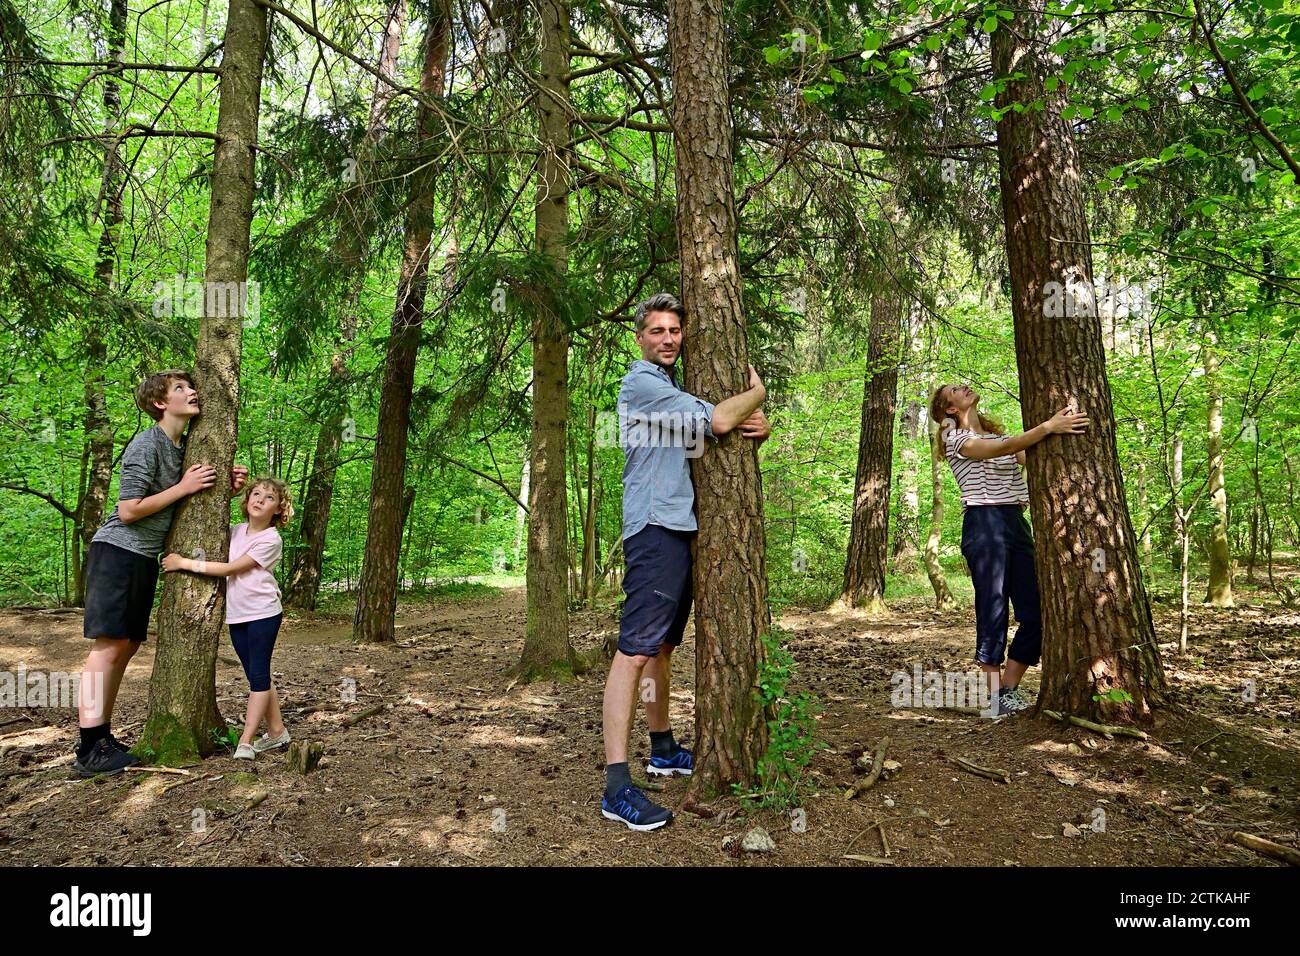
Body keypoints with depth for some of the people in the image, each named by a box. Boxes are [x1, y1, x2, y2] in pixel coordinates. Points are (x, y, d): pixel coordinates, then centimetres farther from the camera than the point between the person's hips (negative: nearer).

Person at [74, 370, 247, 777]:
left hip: (145, 557, 9)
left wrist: (228, 487, 2)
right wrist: (183, 487, -17)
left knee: (128, 645, 11)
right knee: (109, 645, -10)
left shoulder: (186, 447, 13)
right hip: (117, 550, -9)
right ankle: (89, 751, -7)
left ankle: (102, 736, 19)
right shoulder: (146, 445, -14)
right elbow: (128, 512, -18)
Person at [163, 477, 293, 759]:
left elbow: (229, 569, -17)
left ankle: (246, 741, -3)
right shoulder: (236, 531, 8)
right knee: (257, 677, 12)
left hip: (263, 613, -7)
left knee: (258, 676, -5)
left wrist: (185, 563, -16)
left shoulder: (270, 540, -12)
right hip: (237, 615, 7)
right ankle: (277, 732, 22)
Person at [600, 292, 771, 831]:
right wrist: (756, 392, 3)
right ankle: (617, 787, -14)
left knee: (663, 645, 17)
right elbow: (718, 421, -16)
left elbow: (727, 433, 24)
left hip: (683, 528, 10)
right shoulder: (642, 384, -8)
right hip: (655, 528, -10)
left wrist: (758, 426, 1)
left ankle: (663, 750, 30)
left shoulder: (676, 387, 22)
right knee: (635, 650, -13)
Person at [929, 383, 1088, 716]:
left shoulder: (998, 433, 24)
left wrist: (1061, 427, -7)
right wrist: (1047, 427, -26)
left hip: (1016, 523, 7)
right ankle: (995, 696, 6)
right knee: (993, 612, -5)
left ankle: (1010, 688, 16)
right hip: (984, 524, -7)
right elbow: (1001, 449, -17)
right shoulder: (956, 438, 1)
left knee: (1037, 612, 3)